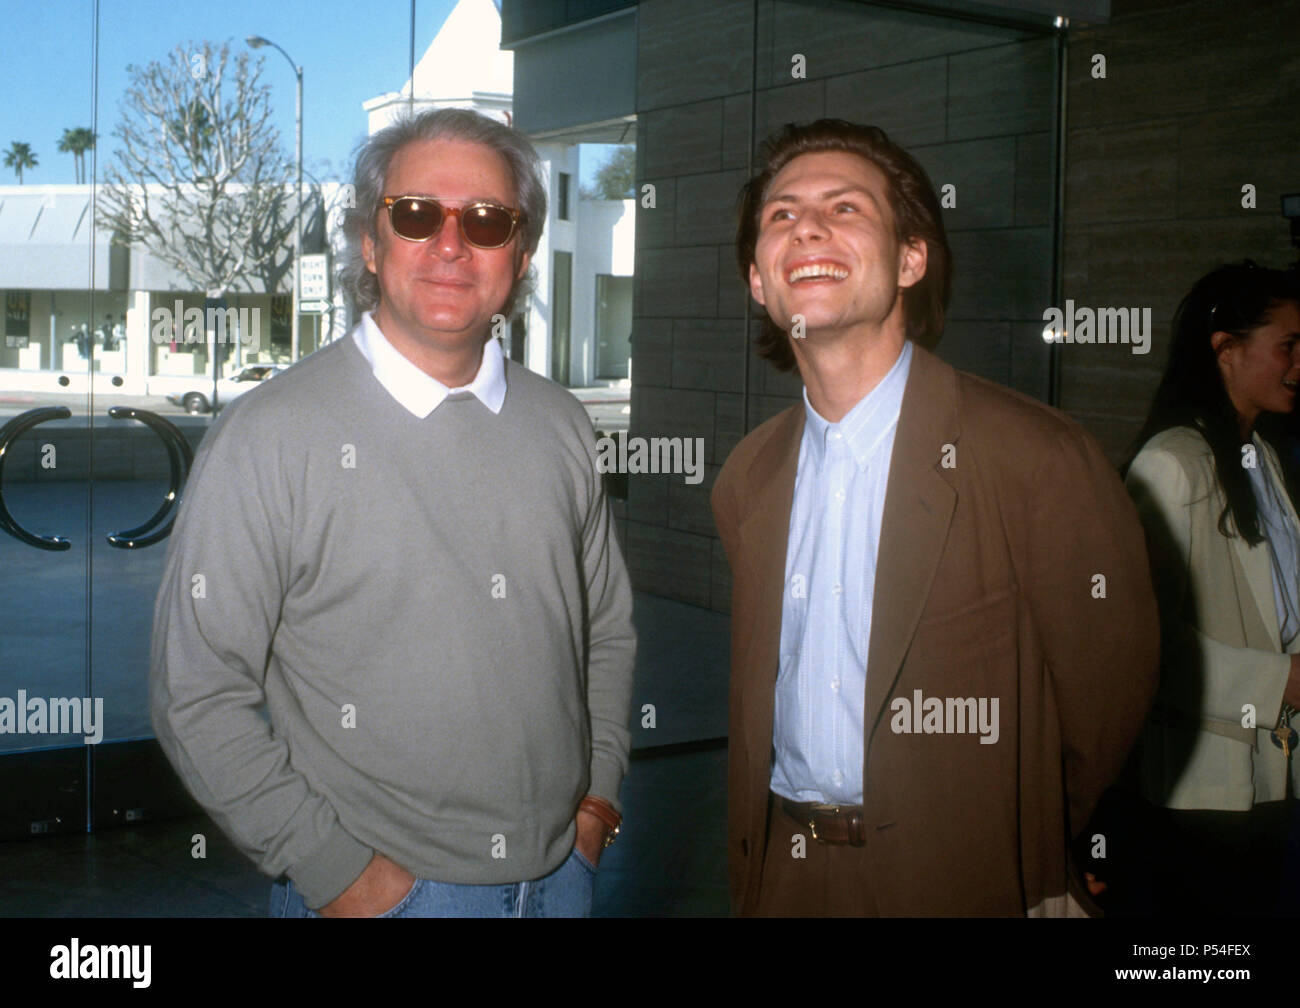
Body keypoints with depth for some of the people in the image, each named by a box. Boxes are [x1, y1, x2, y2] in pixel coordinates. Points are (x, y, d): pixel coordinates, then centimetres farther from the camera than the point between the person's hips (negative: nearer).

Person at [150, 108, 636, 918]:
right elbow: (197, 695, -12)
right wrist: (335, 871, -13)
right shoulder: (270, 436, -12)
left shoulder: (560, 425, 3)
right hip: (372, 891, -4)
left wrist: (598, 795, 5)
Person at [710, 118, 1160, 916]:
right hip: (784, 876, 5)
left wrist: (1009, 849, -2)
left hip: (957, 885, -5)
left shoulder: (1038, 460, -17)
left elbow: (1107, 697, -11)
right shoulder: (749, 479, 2)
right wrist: (760, 847, 8)